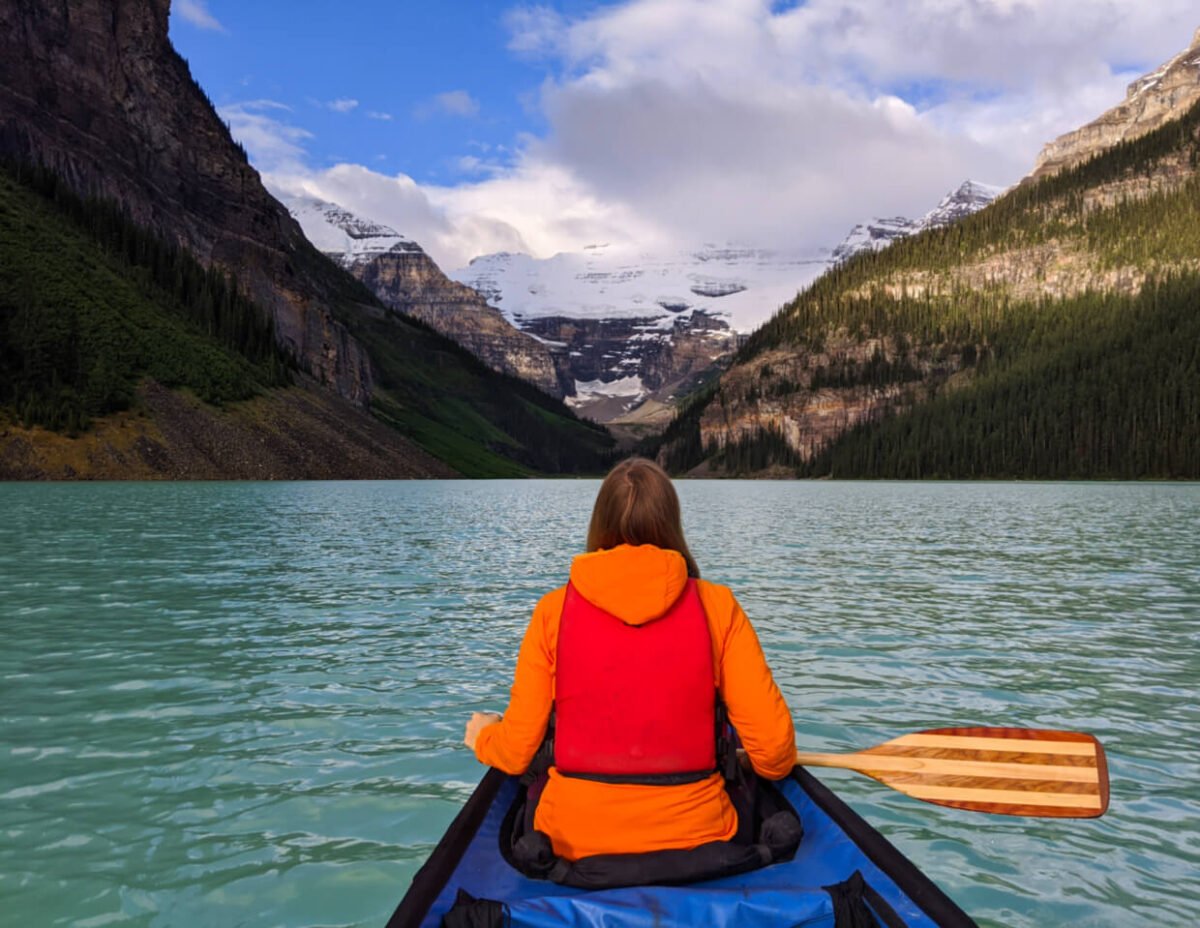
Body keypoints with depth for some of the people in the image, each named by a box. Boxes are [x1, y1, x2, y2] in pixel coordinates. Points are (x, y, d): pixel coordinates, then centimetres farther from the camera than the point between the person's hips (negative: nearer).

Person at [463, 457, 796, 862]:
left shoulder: (554, 611, -6)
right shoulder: (717, 607, -6)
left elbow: (516, 752, -1)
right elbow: (774, 750, -7)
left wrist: (481, 735, 22)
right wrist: (774, 765, 17)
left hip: (574, 842, 1)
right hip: (693, 835, -1)